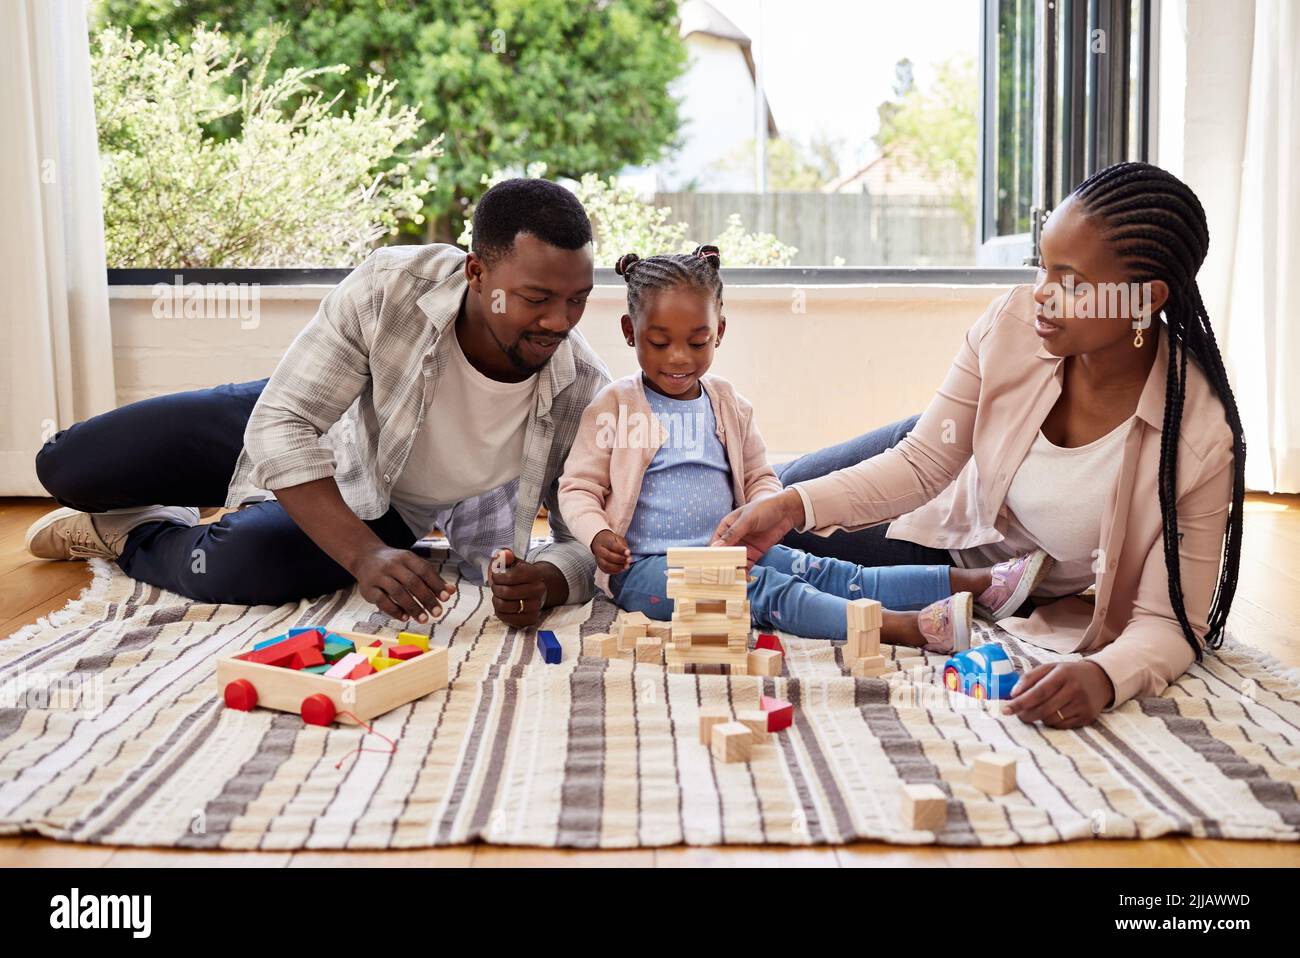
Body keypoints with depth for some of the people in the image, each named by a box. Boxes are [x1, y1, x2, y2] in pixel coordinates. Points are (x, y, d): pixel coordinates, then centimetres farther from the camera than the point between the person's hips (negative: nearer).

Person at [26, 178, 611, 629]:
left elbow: (590, 539, -19)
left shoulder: (582, 392, -30)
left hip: (379, 510, 0)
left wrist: (545, 582, -44)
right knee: (65, 469, 3)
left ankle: (130, 537, 6)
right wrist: (363, 555, -43)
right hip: (301, 431, 1)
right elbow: (281, 426, -30)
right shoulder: (390, 286, -34)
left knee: (234, 566, -31)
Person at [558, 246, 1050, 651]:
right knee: (763, 589, -30)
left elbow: (760, 478, 19)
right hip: (647, 566, -5)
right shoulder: (614, 405, -2)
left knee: (822, 572, -12)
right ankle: (898, 626, -50)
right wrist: (598, 536, -20)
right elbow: (578, 487, -1)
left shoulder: (728, 403, 12)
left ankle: (974, 582, -23)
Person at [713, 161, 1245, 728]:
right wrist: (795, 506, -33)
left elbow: (1169, 622, -29)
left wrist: (1103, 676, -51)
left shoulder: (1201, 439, -36)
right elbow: (922, 465, -20)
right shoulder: (1014, 321, -29)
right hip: (949, 513, 2)